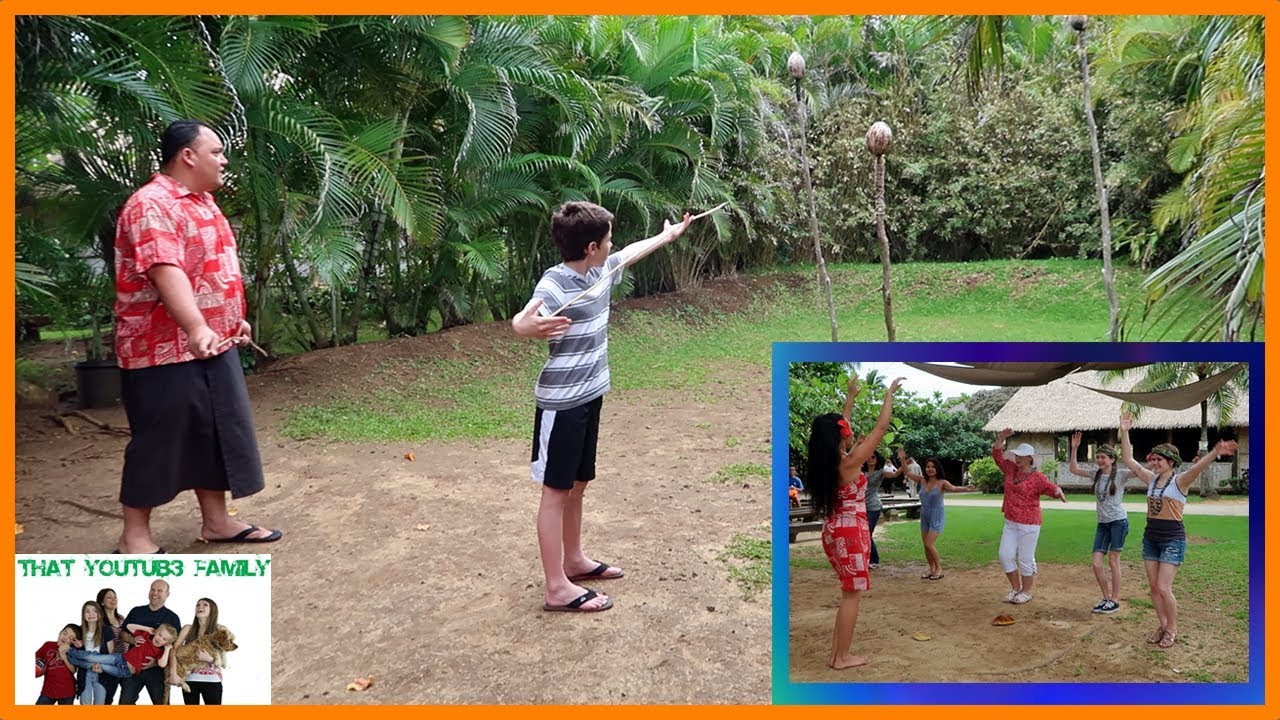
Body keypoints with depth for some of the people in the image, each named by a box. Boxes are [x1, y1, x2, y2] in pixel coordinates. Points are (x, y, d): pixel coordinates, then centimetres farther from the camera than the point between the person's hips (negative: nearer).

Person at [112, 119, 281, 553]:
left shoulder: (202, 202, 14)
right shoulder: (151, 205, -18)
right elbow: (167, 273, -32)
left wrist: (235, 318, 25)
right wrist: (197, 329, -43)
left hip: (214, 346, 9)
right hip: (164, 350, -9)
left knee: (218, 434, 13)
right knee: (160, 441, -1)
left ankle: (216, 521, 24)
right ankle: (134, 536, 12)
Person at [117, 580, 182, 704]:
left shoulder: (172, 617, 0)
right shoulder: (136, 612, 10)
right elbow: (123, 634, 12)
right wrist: (133, 640, -12)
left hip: (158, 669, -3)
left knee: (161, 702, 3)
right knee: (125, 701, 3)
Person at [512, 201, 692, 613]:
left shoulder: (601, 270, 4)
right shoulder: (554, 284, -22)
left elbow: (634, 251, 26)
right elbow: (519, 321, -41)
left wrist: (669, 234, 42)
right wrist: (531, 324, -65)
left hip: (589, 397, 8)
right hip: (560, 403, -8)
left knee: (577, 485, 20)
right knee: (556, 491, -2)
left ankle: (574, 560, 36)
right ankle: (556, 588, 5)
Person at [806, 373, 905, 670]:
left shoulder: (826, 459, 3)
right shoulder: (850, 462, -17)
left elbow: (839, 426, 20)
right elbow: (881, 427, -12)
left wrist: (851, 396, 27)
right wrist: (889, 393, -3)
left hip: (834, 530, 9)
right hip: (851, 532, -9)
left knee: (851, 592, 16)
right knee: (852, 595, 0)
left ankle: (836, 653, 18)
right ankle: (842, 657, 6)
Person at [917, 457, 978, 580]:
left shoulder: (941, 483, -11)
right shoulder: (923, 481, 2)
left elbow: (953, 488, -28)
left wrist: (965, 489, -48)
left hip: (937, 516, -5)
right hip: (924, 516, 5)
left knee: (929, 544, -12)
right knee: (926, 545, 8)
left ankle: (939, 569, 7)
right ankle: (932, 569, 25)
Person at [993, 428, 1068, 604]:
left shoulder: (1037, 477, -11)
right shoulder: (1011, 469, 5)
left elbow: (1050, 487, -20)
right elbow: (997, 455, 7)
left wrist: (1058, 491, -43)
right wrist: (1001, 438, -6)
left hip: (1029, 525, -6)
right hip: (1010, 523, 6)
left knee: (1025, 559, 2)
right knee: (1005, 555, 5)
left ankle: (1026, 592, 18)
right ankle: (1016, 588, 22)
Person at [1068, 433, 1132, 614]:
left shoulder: (1120, 474, -4)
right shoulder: (1096, 475, 11)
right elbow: (1074, 469, 14)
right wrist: (1074, 449, 6)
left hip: (1118, 521, -5)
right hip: (1102, 523, 5)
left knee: (1113, 560, -1)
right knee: (1096, 563, 0)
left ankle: (1115, 600, 9)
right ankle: (1106, 597, 15)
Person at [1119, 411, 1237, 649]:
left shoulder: (1179, 481, -10)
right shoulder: (1151, 479, 7)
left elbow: (1197, 467, -30)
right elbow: (1128, 460, 10)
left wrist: (1215, 453, -49)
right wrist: (1124, 432, 4)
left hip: (1172, 539, -6)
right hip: (1150, 537, 6)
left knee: (1164, 588, -8)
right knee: (1154, 587, 9)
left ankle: (1172, 629, 11)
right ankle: (1163, 625, 24)